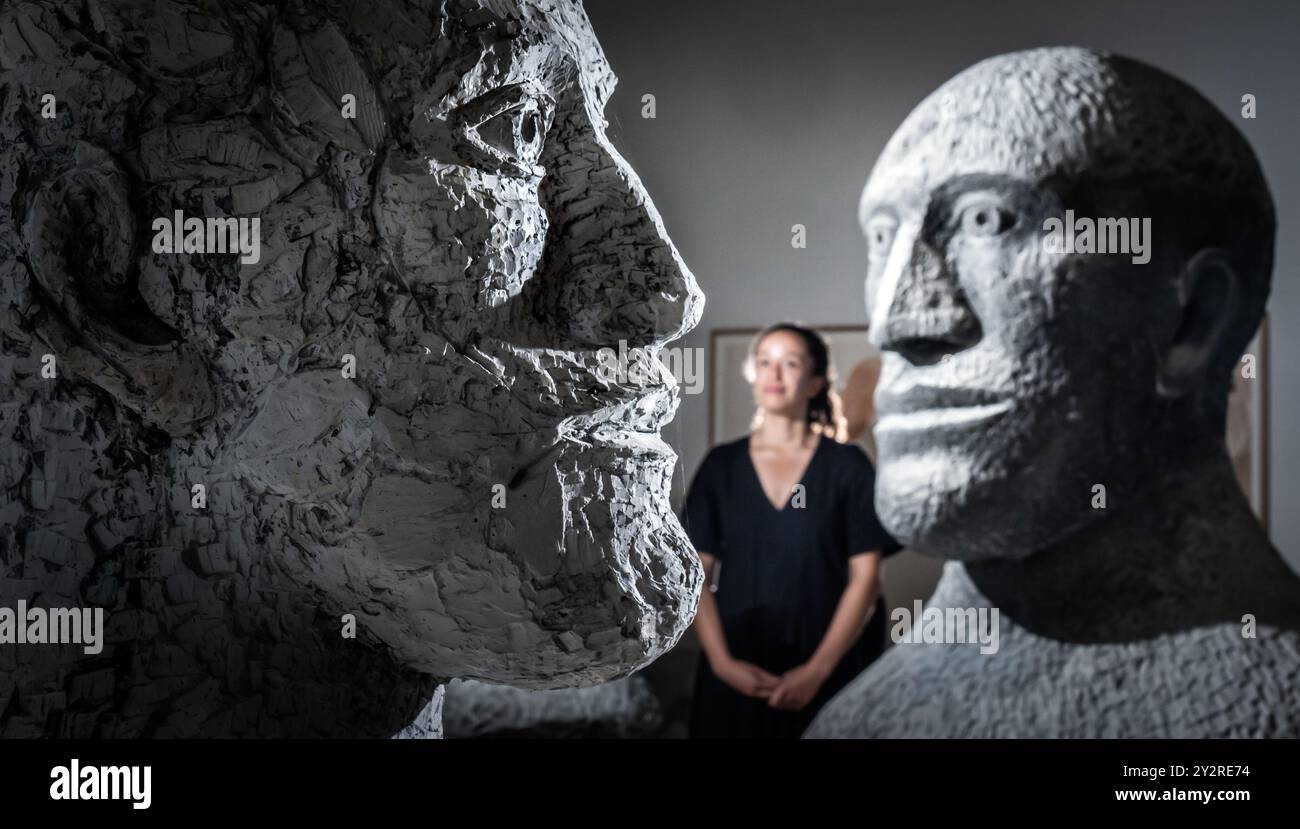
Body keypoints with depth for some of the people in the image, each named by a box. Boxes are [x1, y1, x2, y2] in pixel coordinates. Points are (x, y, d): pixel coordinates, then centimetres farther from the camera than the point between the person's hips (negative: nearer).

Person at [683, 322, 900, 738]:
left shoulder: (848, 465, -1)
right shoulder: (721, 465, 4)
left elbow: (865, 577, -4)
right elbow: (696, 572, 2)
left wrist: (817, 670, -12)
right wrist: (721, 661, -9)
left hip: (828, 676, -1)